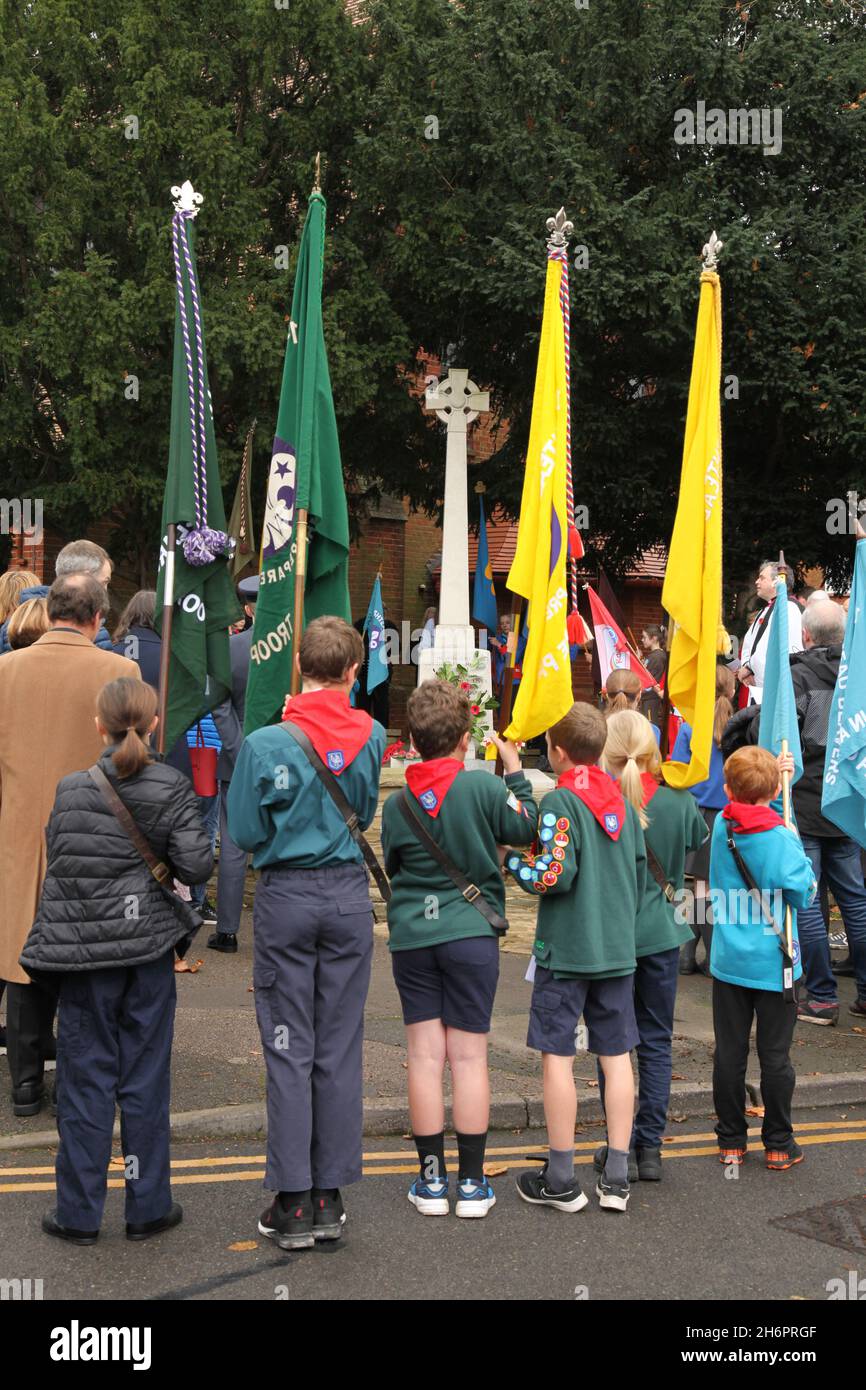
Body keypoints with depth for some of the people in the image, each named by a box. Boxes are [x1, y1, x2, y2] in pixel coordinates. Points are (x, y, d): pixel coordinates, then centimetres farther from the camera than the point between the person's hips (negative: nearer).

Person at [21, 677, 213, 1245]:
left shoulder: (70, 790, -5)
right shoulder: (172, 789, -7)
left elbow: (58, 861, 0)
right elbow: (196, 866, -12)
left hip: (83, 951, 0)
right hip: (149, 947, 0)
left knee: (86, 1079, 8)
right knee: (145, 1080, 9)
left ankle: (80, 1213, 14)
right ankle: (148, 1208, 17)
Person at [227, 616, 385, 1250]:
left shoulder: (265, 744, -11)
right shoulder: (372, 736, -4)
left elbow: (246, 834, -4)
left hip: (286, 896, -2)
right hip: (349, 895, 2)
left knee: (290, 1050, 5)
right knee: (340, 1049, 9)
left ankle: (293, 1204, 9)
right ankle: (329, 1198, 16)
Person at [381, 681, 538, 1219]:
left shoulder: (397, 804, -1)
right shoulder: (484, 786, -10)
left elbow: (391, 867, 10)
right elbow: (525, 829, 3)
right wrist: (516, 771, 13)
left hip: (412, 937, 2)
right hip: (472, 933, -2)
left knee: (425, 1056, 6)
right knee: (469, 1056, 4)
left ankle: (432, 1180, 11)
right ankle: (472, 1183, 10)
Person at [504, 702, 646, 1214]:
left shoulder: (561, 802, -12)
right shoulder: (623, 801, 7)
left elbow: (555, 875, -19)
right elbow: (641, 871, 13)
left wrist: (513, 860, -1)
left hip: (566, 949, -6)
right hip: (618, 947, 6)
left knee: (558, 1056, 3)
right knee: (617, 1054, 8)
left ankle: (561, 1178, 8)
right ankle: (616, 1177, 12)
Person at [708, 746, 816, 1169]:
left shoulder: (721, 827, -3)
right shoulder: (781, 839, -16)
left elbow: (739, 805, 19)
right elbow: (805, 894, -10)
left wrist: (772, 772, 9)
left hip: (728, 962, 3)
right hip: (774, 964, -3)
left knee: (729, 1054, 10)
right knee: (775, 1056, 7)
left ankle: (731, 1142, 19)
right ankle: (779, 1145, 16)